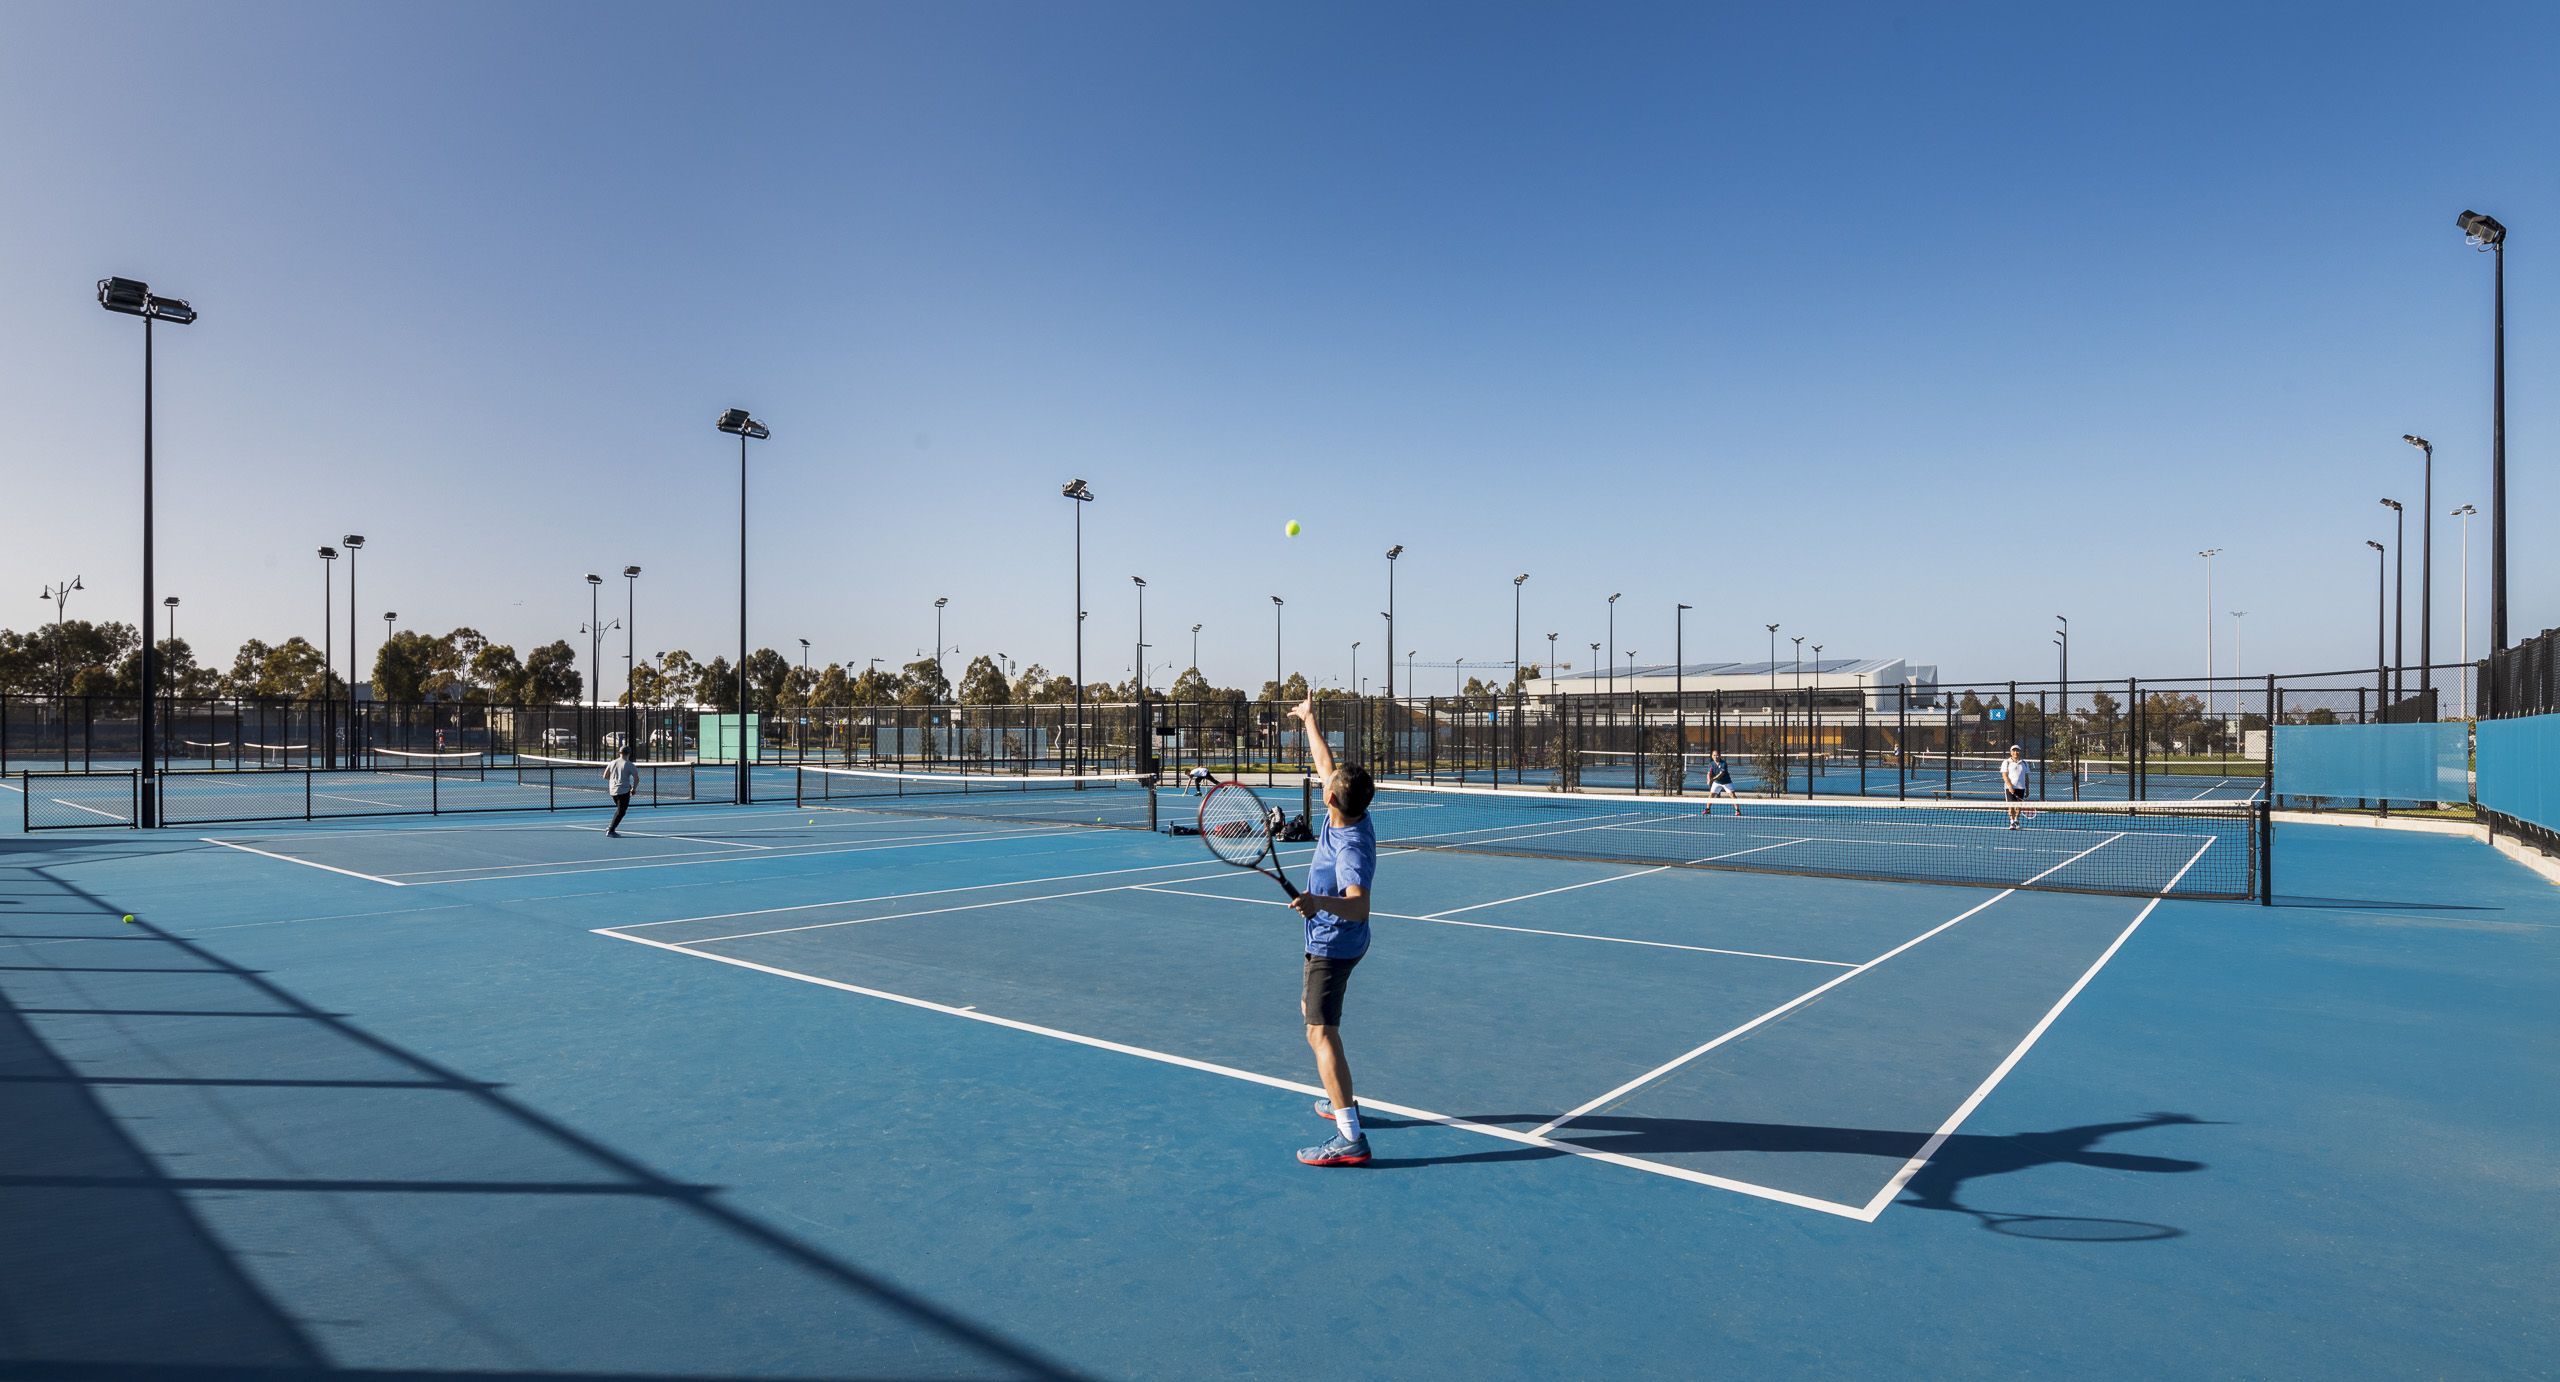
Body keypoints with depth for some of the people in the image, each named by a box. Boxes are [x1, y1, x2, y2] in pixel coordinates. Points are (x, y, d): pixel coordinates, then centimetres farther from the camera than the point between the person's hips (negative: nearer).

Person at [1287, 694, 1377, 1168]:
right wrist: (1310, 719, 19)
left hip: (1333, 944, -11)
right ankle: (1342, 1101, 39)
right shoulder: (1350, 811, -8)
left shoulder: (1351, 848, -33)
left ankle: (1350, 1138, -20)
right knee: (1312, 1012, 27)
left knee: (1321, 1031, -16)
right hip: (1328, 939, 11)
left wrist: (1320, 902, -64)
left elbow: (1359, 905, -46)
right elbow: (1325, 763, 9)